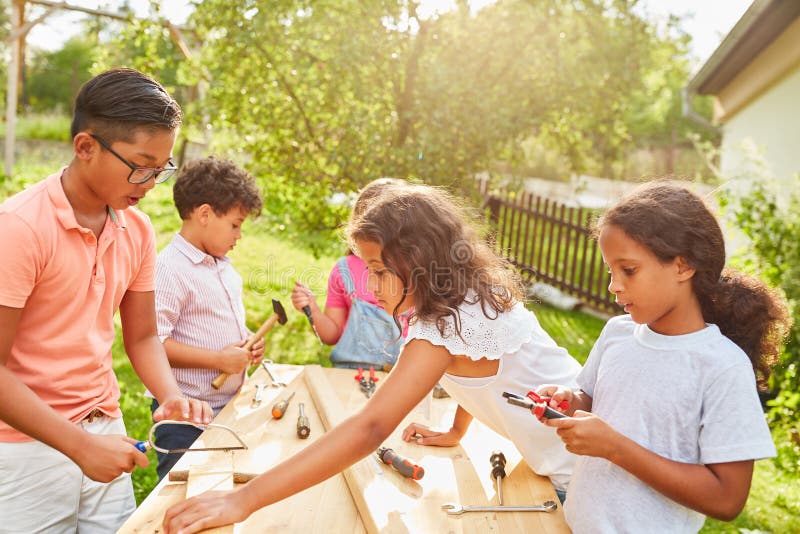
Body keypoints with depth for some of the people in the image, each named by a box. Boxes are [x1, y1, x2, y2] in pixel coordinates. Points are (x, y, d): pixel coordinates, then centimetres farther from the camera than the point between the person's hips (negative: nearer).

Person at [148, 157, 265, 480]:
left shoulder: (224, 266, 12)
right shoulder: (170, 268, -17)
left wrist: (247, 346, 6)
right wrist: (218, 359, -22)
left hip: (228, 405, 9)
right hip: (186, 416, -8)